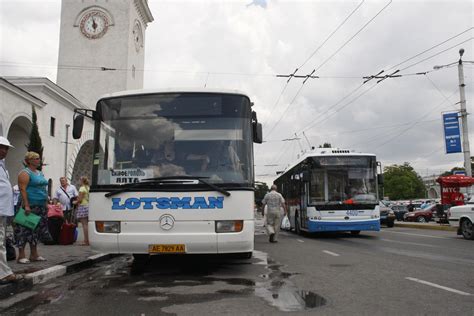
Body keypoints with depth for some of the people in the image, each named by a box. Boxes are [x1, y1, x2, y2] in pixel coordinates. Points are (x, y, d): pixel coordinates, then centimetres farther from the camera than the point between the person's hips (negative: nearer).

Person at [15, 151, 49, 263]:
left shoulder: (40, 173, 18)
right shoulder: (25, 173, -8)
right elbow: (23, 190, -16)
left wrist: (46, 204, 17)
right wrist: (26, 205, -23)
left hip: (40, 207, 9)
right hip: (30, 206, -8)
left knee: (36, 230, 12)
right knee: (25, 230, -6)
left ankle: (34, 254, 18)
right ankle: (21, 256, 1)